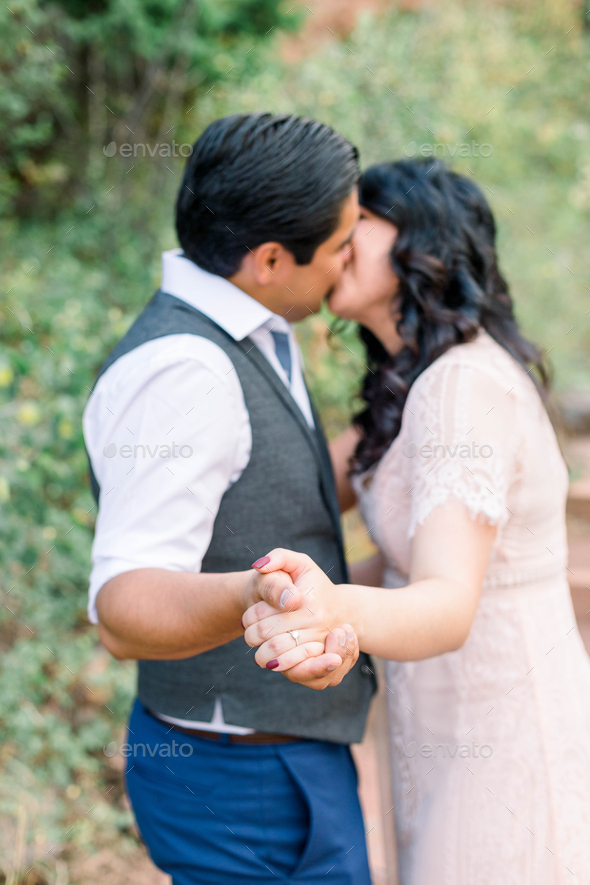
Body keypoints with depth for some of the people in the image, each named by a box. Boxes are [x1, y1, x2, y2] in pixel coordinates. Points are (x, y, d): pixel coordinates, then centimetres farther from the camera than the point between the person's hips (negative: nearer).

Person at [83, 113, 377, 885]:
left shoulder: (247, 336, 5)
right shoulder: (180, 372, -27)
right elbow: (127, 607, -35)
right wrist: (255, 601, -54)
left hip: (290, 754, 10)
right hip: (248, 785, -9)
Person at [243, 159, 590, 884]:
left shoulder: (468, 387, -23)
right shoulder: (419, 382, 7)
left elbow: (450, 608, -36)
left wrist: (337, 614, -56)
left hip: (504, 764, -9)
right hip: (464, 739, 9)